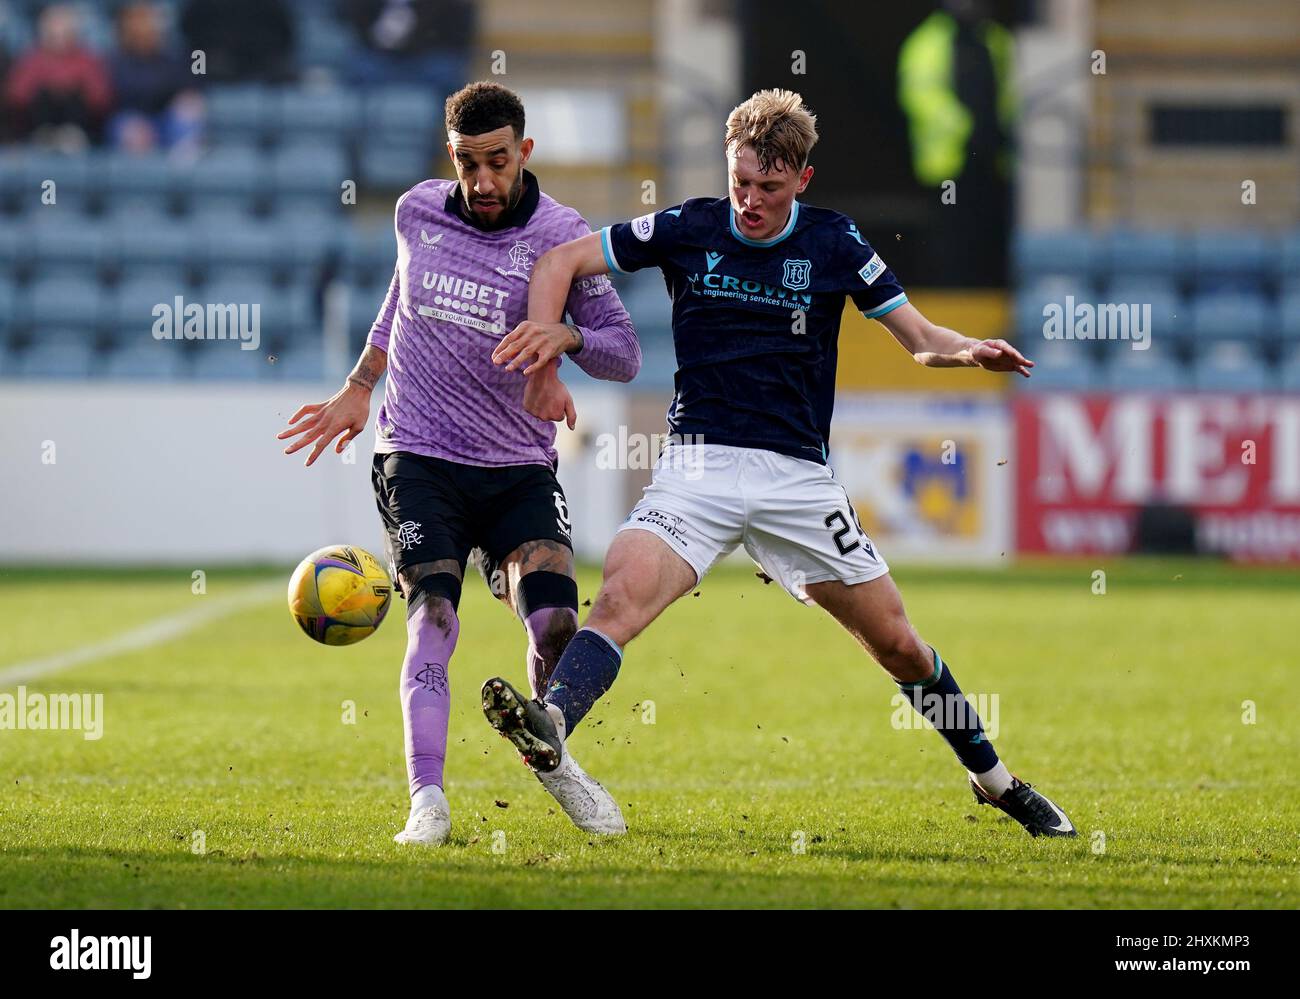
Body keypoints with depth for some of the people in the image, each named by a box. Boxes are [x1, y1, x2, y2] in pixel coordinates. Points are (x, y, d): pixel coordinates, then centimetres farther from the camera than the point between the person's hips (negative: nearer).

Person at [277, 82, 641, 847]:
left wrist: (565, 334, -28)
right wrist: (358, 389, 27)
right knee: (433, 618, -18)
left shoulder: (560, 235, -6)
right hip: (418, 460, 1)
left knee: (556, 621, -13)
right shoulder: (417, 212, 3)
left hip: (519, 468, -1)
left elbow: (625, 353, -7)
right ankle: (428, 798, -17)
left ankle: (553, 760, 16)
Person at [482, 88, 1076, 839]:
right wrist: (546, 333, -15)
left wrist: (969, 351, -19)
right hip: (699, 465, 0)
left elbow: (921, 338, 3)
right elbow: (562, 261, 5)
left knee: (899, 645, 6)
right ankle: (550, 727, -47)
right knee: (623, 593, -28)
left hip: (799, 477, 1)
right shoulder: (687, 230, 1)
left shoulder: (833, 243, 1)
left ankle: (995, 780, 25)